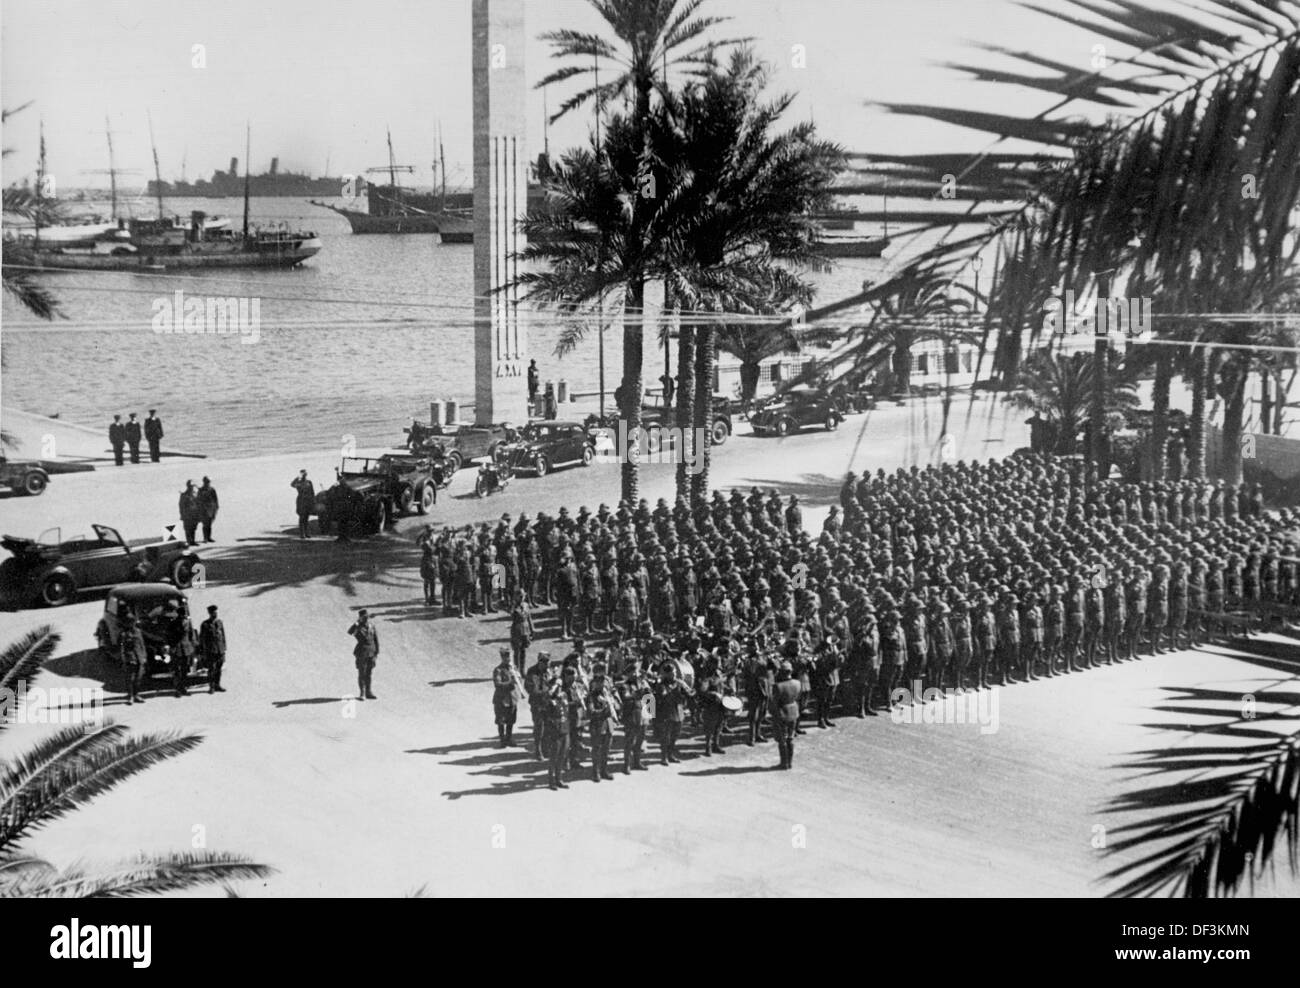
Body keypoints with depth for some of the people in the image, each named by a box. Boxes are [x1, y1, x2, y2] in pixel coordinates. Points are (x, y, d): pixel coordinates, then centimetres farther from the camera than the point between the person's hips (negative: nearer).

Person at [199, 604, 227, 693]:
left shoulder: (219, 622, 8)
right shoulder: (205, 625, -4)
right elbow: (201, 639, -2)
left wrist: (224, 648, 11)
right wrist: (202, 652, -4)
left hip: (220, 650, 4)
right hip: (210, 651, -4)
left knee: (219, 669, 7)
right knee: (211, 669, -3)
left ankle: (217, 685, 17)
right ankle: (211, 687, 5)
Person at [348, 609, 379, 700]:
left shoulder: (372, 627, 8)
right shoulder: (357, 628, -4)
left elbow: (376, 640, 13)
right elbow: (349, 632, -26)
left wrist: (377, 652, 10)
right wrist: (356, 623, -29)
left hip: (371, 654, 4)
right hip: (361, 653, -4)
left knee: (369, 674, 8)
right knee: (362, 674, -1)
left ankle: (368, 693, 15)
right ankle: (361, 694, 3)